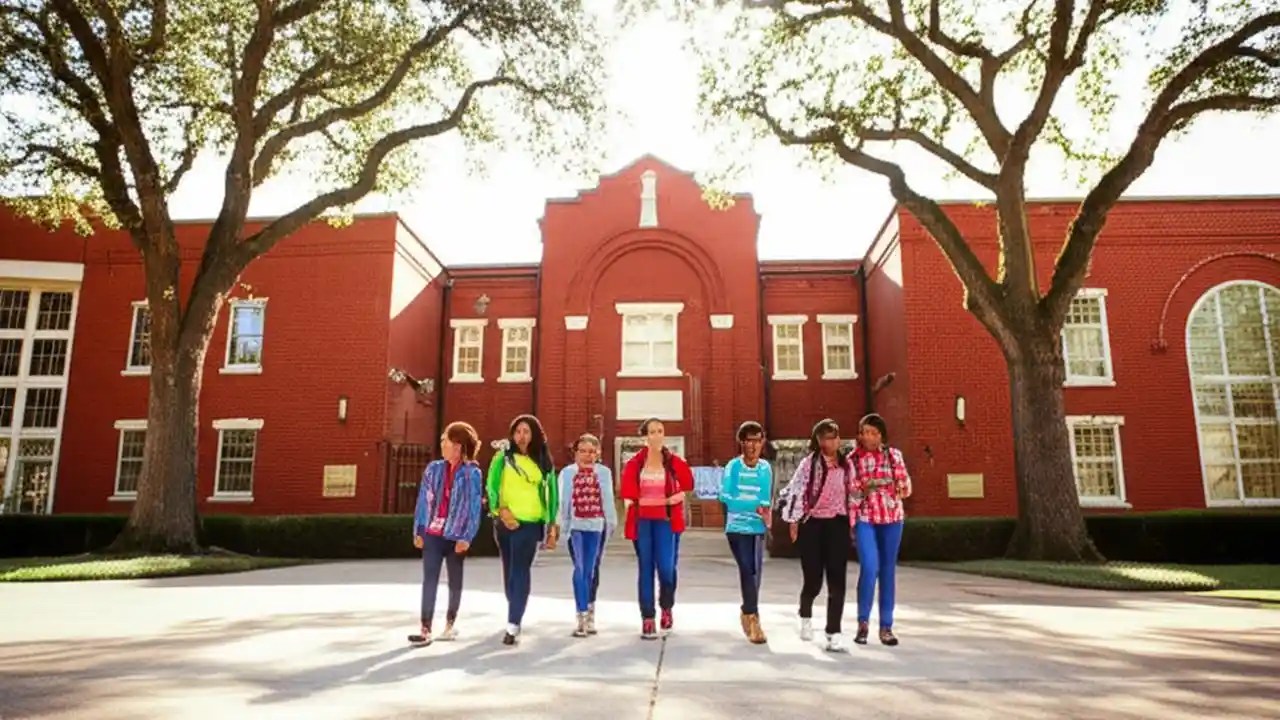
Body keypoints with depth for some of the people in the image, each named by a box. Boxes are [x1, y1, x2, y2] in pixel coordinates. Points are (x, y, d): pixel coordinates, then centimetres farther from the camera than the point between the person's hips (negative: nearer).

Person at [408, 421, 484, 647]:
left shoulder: (472, 473, -6)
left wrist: (467, 537, -12)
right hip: (432, 534, 2)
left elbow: (474, 508, -7)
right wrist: (418, 531, 1)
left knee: (455, 581, 12)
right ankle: (426, 629, -5)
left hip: (456, 536, -2)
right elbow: (423, 501, 5)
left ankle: (450, 623, 28)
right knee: (429, 580, -5)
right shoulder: (434, 469, 3)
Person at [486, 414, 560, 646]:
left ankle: (513, 625, -12)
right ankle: (515, 616, 29)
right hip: (505, 521, 2)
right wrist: (501, 510, -19)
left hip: (530, 523, -2)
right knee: (510, 570, 13)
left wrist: (553, 523, 7)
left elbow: (551, 492, 9)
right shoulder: (502, 457, 3)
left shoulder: (543, 462, 5)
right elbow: (492, 486, -4)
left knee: (520, 571, -10)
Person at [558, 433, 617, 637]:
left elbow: (608, 499, 9)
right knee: (580, 569, -8)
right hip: (575, 525, -1)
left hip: (596, 525, 1)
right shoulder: (567, 472, 6)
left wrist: (611, 522, 7)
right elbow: (563, 501, 6)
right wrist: (563, 525, 2)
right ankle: (583, 617, -8)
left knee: (591, 570, 9)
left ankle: (589, 610, 26)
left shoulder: (604, 472, 8)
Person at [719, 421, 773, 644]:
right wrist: (756, 508, -16)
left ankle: (748, 613, 31)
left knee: (756, 572, 11)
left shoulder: (766, 468, 2)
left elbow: (767, 499, 3)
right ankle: (753, 618, 0)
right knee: (748, 570, -9)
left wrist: (765, 513, -18)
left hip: (758, 527, 3)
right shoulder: (733, 466, -7)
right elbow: (726, 498, -12)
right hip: (737, 527, -3)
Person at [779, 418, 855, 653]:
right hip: (812, 524, -3)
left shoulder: (847, 463, 6)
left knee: (837, 581, -4)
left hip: (838, 524, 3)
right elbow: (796, 491, -7)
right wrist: (794, 522, -8)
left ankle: (833, 633, 0)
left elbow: (852, 493, 13)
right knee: (813, 580, 5)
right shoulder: (809, 463, -6)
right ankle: (805, 616, 36)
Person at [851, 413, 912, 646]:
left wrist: (881, 486, -11)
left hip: (892, 517, 2)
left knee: (888, 571, 7)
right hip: (865, 518, -1)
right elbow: (850, 494, 3)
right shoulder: (853, 459, 3)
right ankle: (863, 621, 4)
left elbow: (906, 487, 3)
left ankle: (886, 626, 17)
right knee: (870, 567, -15)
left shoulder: (894, 455, 4)